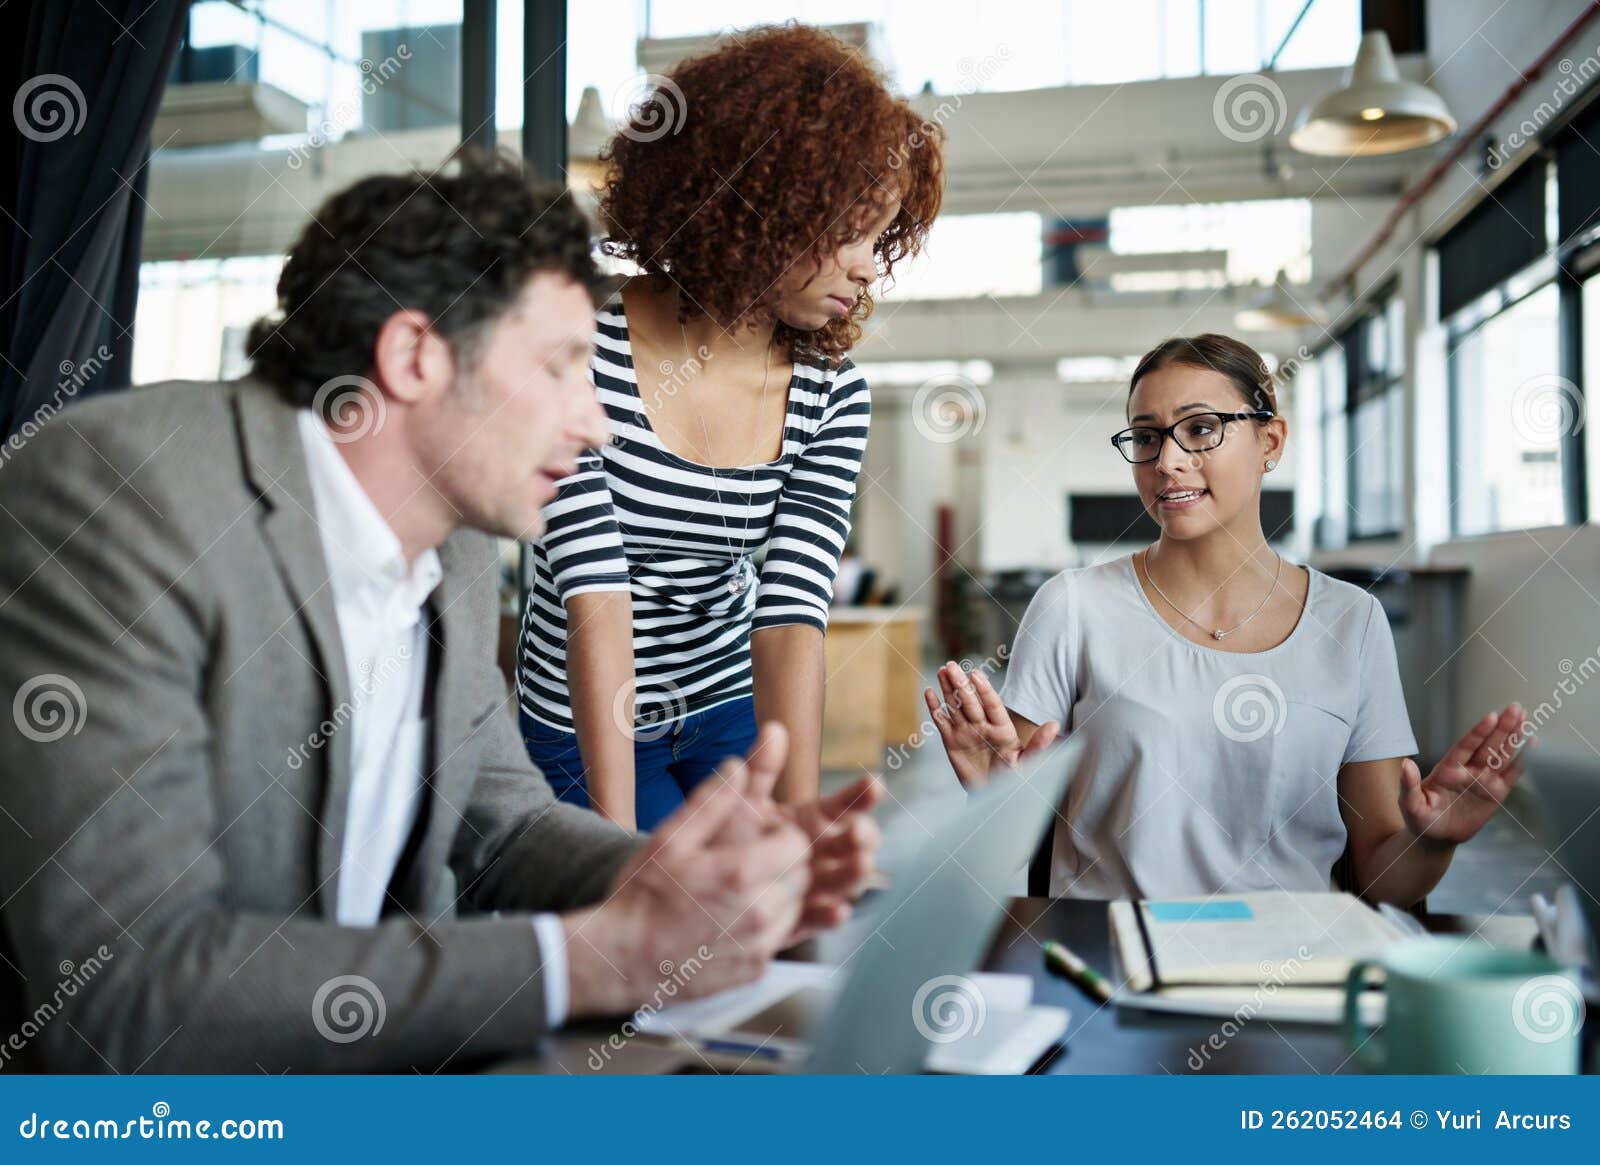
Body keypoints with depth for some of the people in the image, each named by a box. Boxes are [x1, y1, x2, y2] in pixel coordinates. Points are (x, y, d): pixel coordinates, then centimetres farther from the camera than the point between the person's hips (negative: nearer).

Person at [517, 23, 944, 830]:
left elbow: (792, 619, -19)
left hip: (730, 711, 3)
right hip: (587, 728, -3)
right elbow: (597, 604, -27)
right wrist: (620, 847, -32)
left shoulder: (832, 398, -11)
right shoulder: (585, 348, -21)